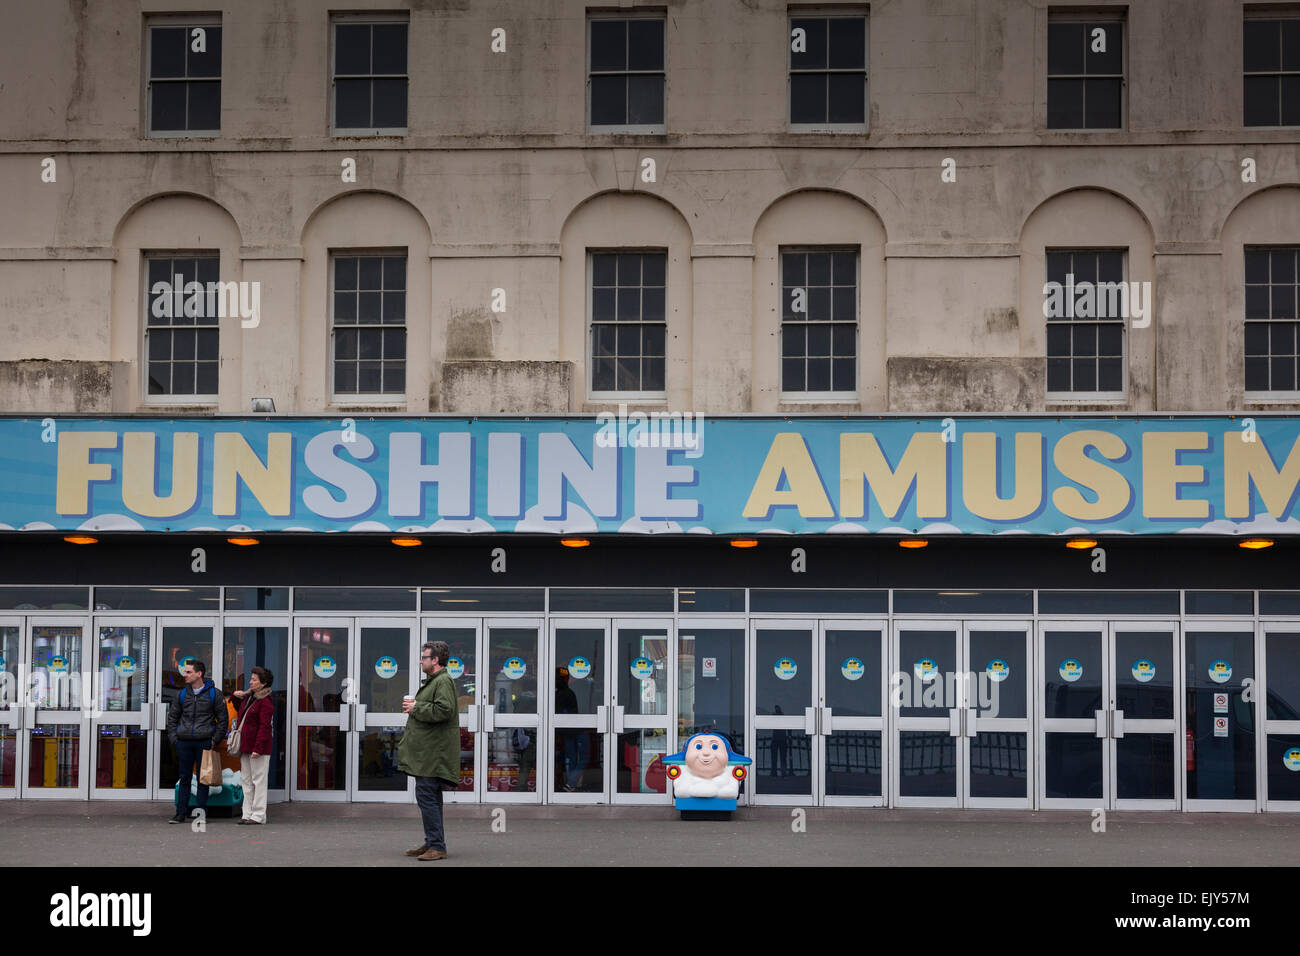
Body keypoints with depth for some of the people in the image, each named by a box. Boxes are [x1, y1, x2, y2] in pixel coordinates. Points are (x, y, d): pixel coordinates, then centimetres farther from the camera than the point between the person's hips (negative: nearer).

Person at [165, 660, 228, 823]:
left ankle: (202, 812, 7)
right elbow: (172, 716, 17)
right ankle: (182, 813, 9)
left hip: (204, 742, -3)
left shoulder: (214, 694, 1)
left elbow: (222, 718, 3)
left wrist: (215, 739, -4)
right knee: (184, 778, 5)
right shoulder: (182, 694, 10)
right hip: (184, 742, 3)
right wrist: (173, 737, 5)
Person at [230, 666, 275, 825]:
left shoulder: (266, 702, -13)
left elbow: (264, 727, -19)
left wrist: (258, 748, -23)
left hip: (258, 747, -9)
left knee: (258, 780, -4)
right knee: (246, 780, 11)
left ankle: (258, 815, -1)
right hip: (245, 746, 9)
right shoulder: (248, 696, 15)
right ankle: (248, 814, 17)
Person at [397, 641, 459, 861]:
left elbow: (443, 710, -26)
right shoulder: (432, 681, 21)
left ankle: (437, 847, -11)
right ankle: (432, 843, 20)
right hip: (427, 753, 11)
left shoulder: (443, 682, -13)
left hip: (433, 753, -11)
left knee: (426, 796, -12)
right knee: (430, 798, 14)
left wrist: (416, 708, -16)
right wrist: (414, 708, 15)